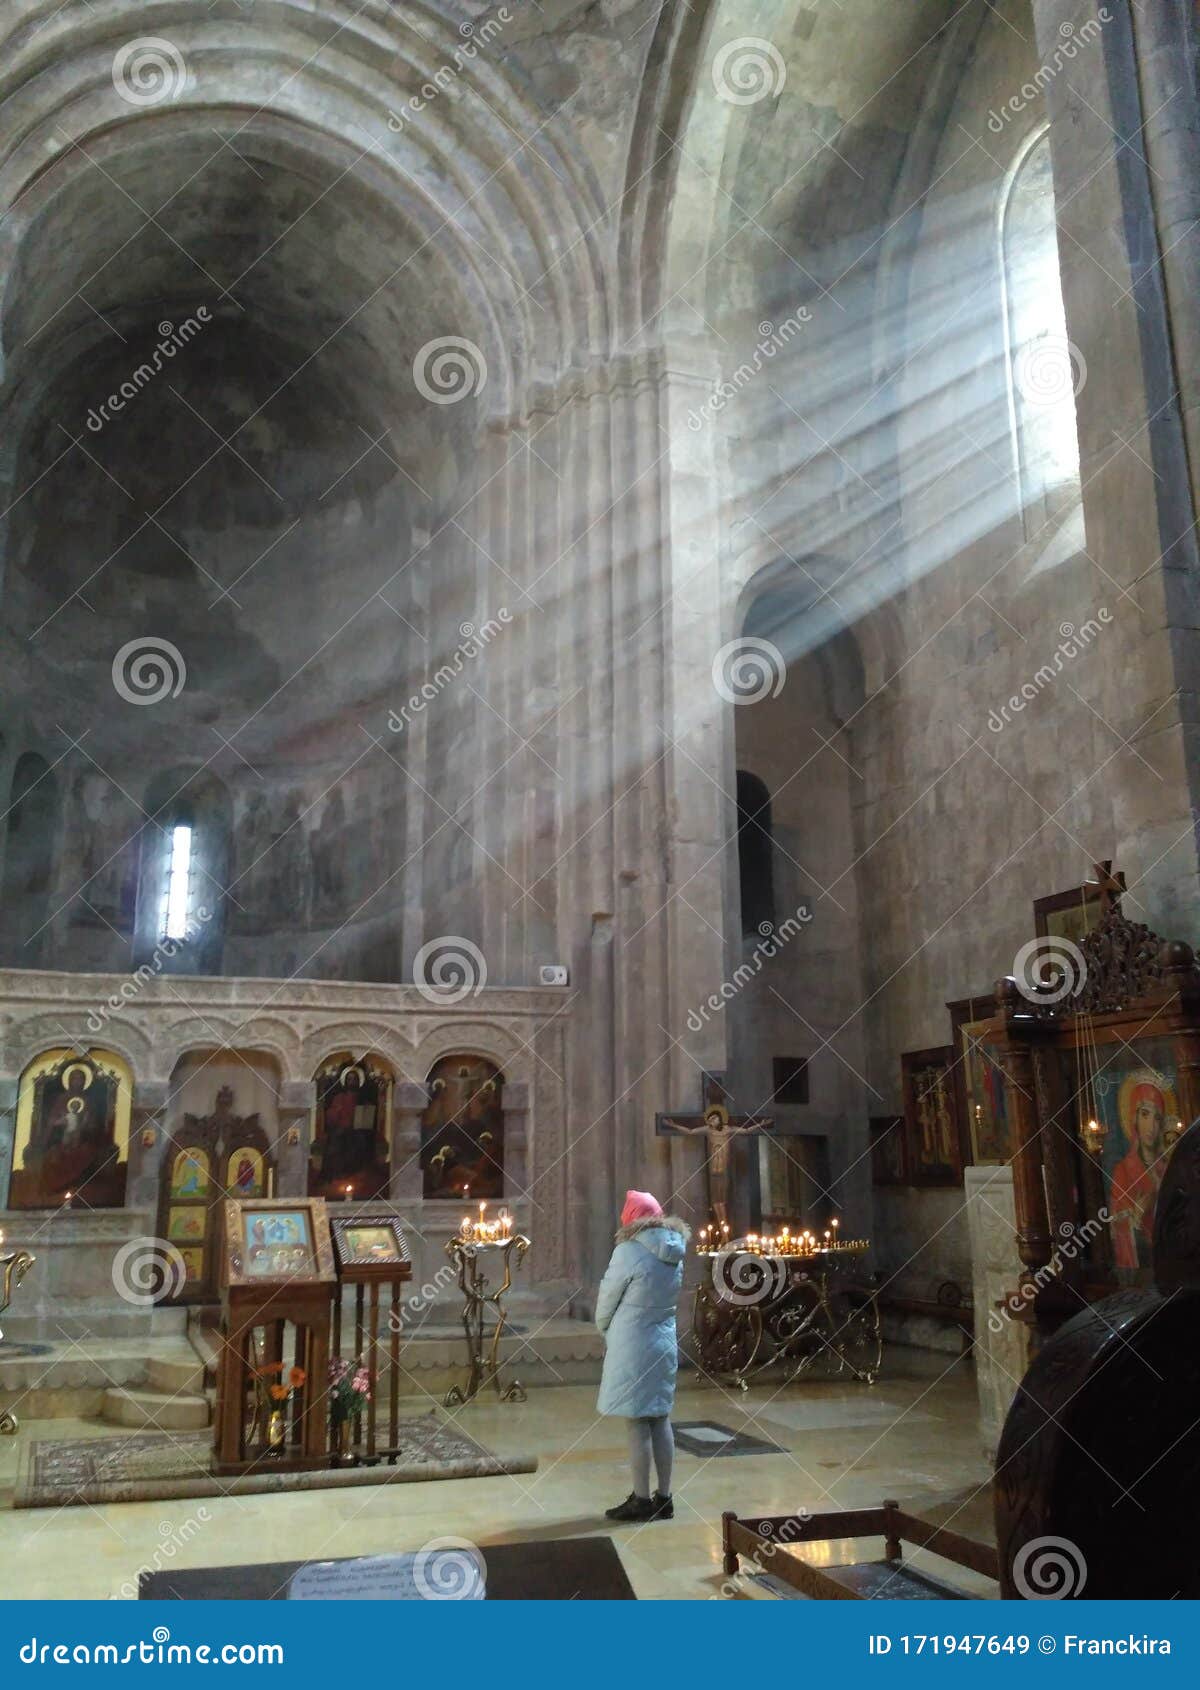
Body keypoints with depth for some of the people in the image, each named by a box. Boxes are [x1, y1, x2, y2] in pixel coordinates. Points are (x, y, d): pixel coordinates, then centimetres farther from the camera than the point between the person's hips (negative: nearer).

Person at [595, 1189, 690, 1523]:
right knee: (659, 1421, 11)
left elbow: (606, 1300, -6)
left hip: (632, 1347, -7)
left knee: (638, 1424, 0)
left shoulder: (629, 1251, -15)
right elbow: (668, 1300, 11)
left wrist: (606, 1330, 14)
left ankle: (641, 1500, 6)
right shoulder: (674, 1253, 6)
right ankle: (663, 1497, 17)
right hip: (665, 1343, 7)